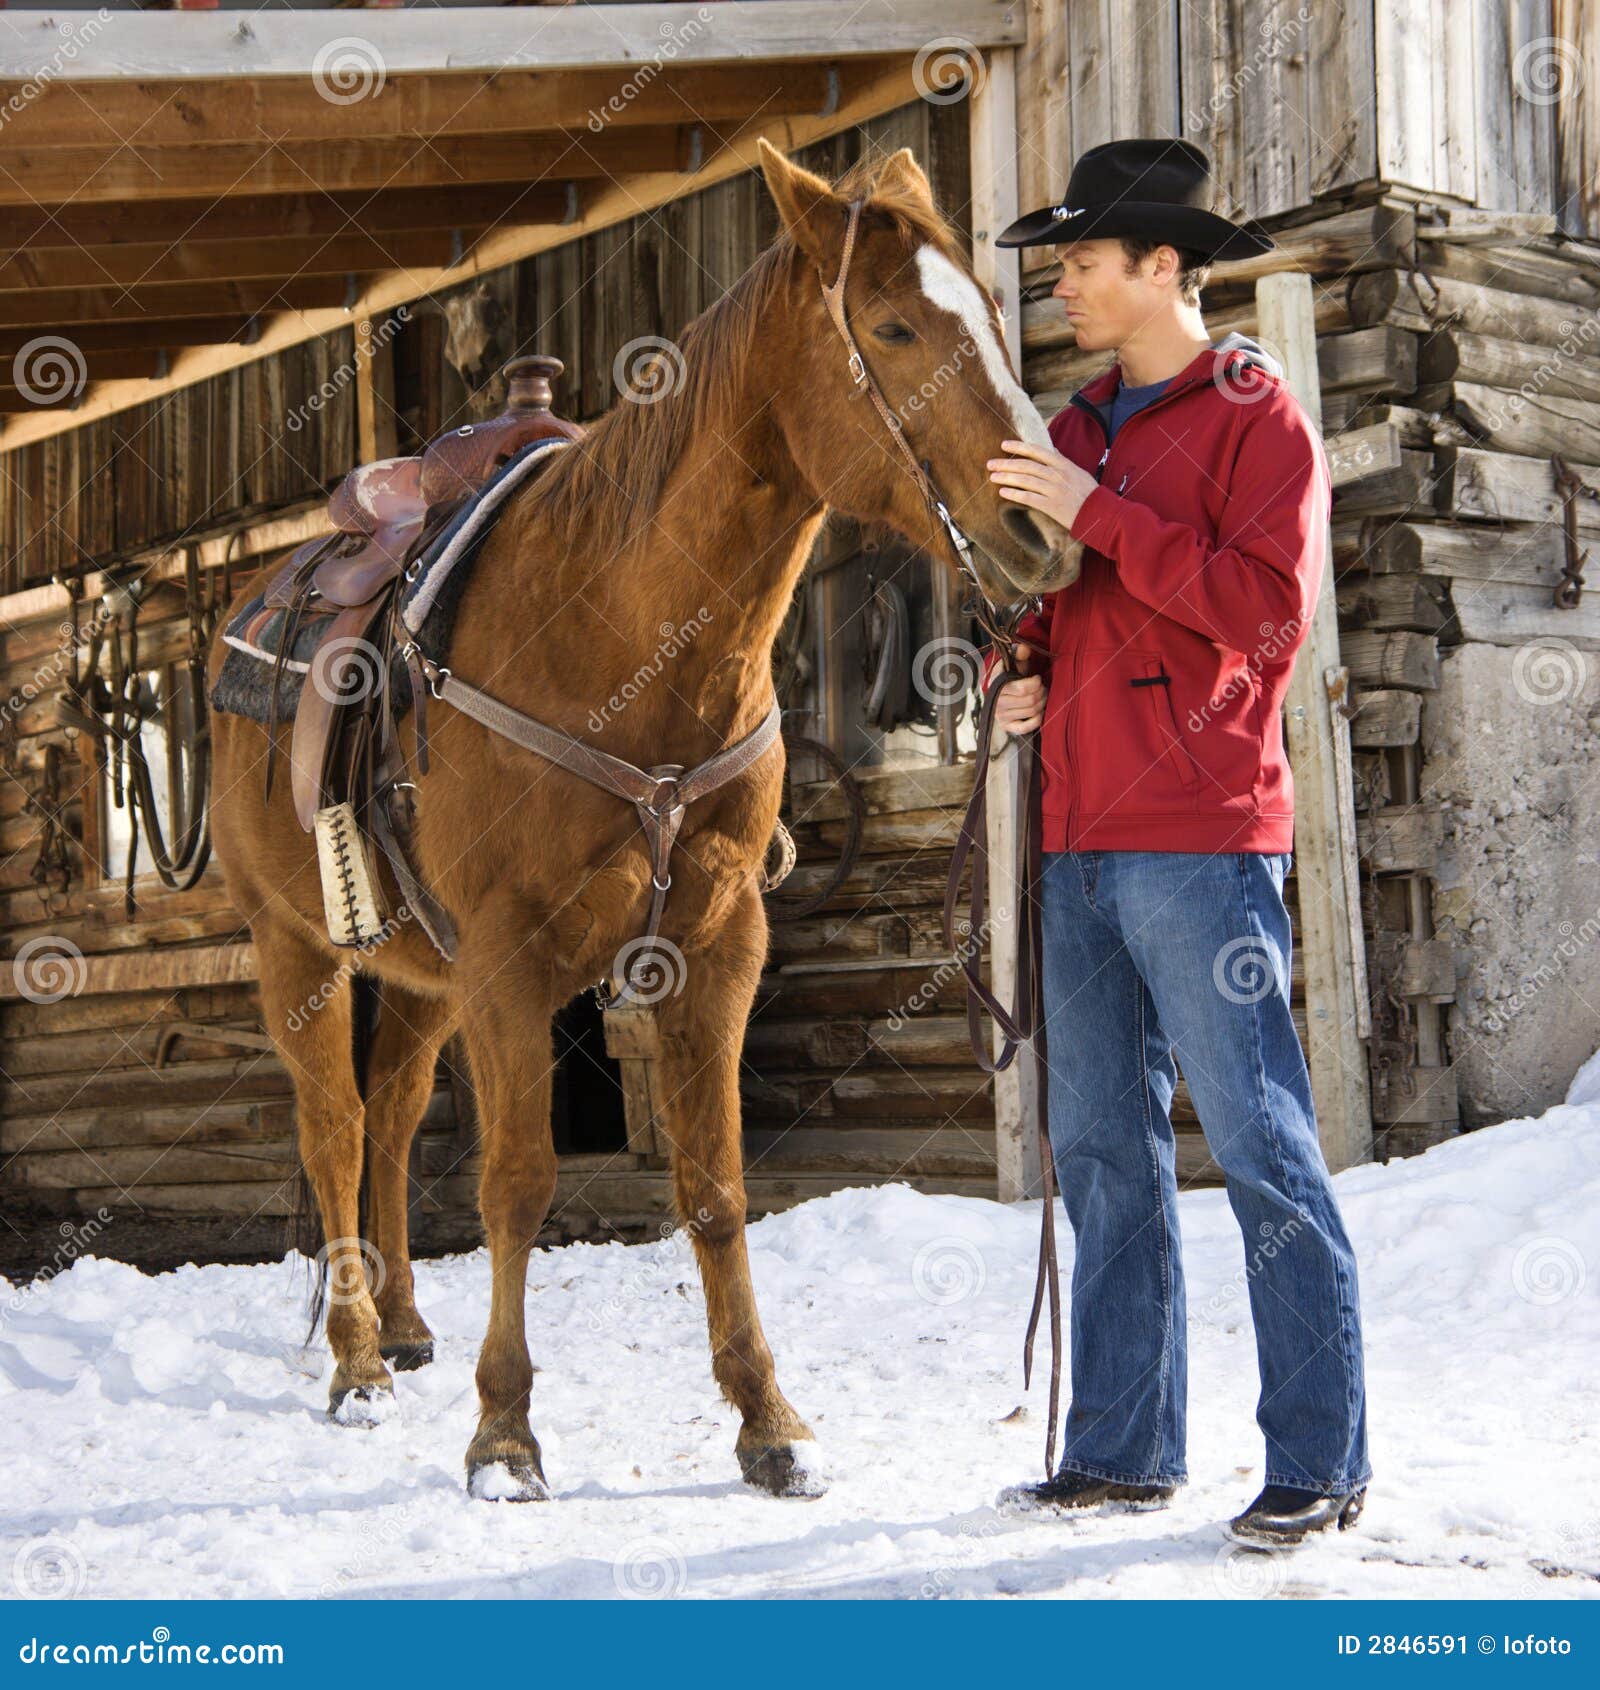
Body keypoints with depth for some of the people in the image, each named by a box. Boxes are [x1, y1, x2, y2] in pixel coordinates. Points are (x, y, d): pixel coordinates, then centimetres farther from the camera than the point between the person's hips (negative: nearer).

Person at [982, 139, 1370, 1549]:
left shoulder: (1259, 419, -4)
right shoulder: (1080, 430, 18)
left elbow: (1268, 610, -17)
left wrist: (1098, 515, -17)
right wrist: (1028, 669, 7)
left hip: (1200, 843, -8)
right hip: (1083, 842, 8)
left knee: (1263, 1146, -5)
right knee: (1104, 1151, 11)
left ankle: (1319, 1461, 3)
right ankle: (1123, 1446, 21)